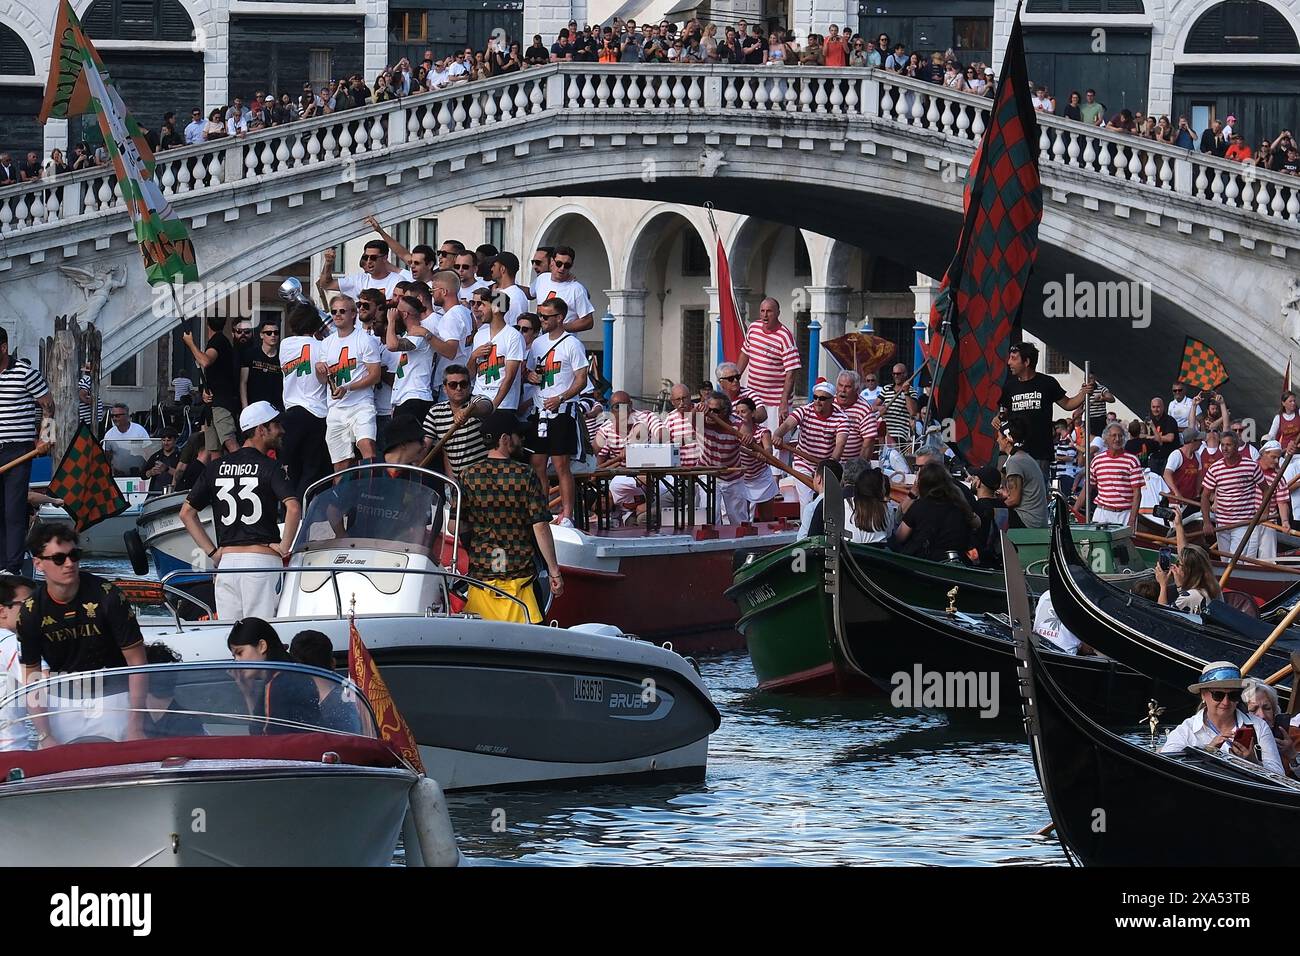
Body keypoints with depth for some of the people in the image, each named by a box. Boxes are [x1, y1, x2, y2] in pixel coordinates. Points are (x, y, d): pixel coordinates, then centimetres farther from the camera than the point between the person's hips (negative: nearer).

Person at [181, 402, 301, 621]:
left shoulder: (216, 468, 11)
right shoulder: (269, 467, -5)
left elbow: (186, 512, 13)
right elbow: (294, 508, -19)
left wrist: (212, 551, 12)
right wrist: (284, 547, -7)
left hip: (226, 560, 5)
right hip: (262, 560, -5)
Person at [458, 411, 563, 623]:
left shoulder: (468, 476, 0)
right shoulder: (526, 476, -5)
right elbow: (540, 526, -8)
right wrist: (554, 571, -2)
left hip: (479, 572, 2)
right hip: (519, 572, -2)